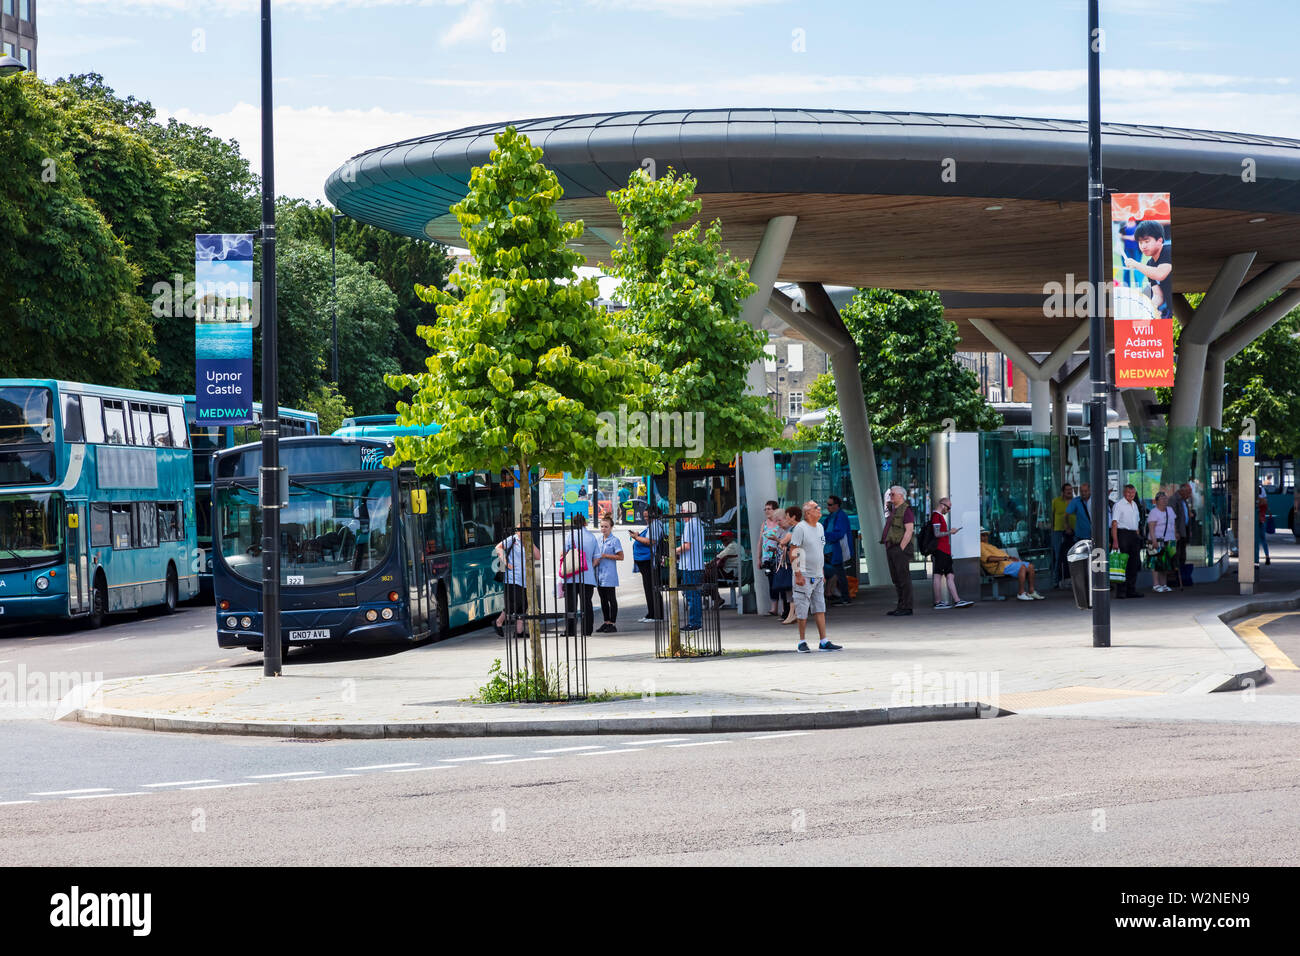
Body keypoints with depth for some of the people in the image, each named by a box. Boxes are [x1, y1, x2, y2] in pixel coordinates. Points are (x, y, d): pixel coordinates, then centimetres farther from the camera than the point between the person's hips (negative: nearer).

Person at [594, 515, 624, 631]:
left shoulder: (615, 541, -6)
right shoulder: (599, 540, 15)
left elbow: (620, 557, -10)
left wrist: (605, 556, -15)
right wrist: (596, 560, 5)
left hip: (609, 574, -7)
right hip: (599, 573, 7)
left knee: (611, 599, -3)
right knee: (603, 599, 12)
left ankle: (612, 624, -1)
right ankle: (606, 622, 19)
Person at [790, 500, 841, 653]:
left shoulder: (820, 527, 13)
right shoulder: (800, 528, -11)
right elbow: (793, 552, -14)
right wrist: (798, 574, -19)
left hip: (818, 576, 7)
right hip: (804, 577, -7)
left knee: (820, 609, 7)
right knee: (802, 611, -2)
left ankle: (824, 642, 8)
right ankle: (802, 642, 6)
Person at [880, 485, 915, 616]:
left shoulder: (906, 510, -8)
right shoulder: (892, 511, 20)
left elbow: (909, 531, -16)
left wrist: (901, 548, -19)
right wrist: (887, 547, 13)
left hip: (901, 548, -10)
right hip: (891, 547, 10)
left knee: (903, 578, -8)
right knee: (896, 580, 10)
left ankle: (906, 608, -8)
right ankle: (901, 606, 14)